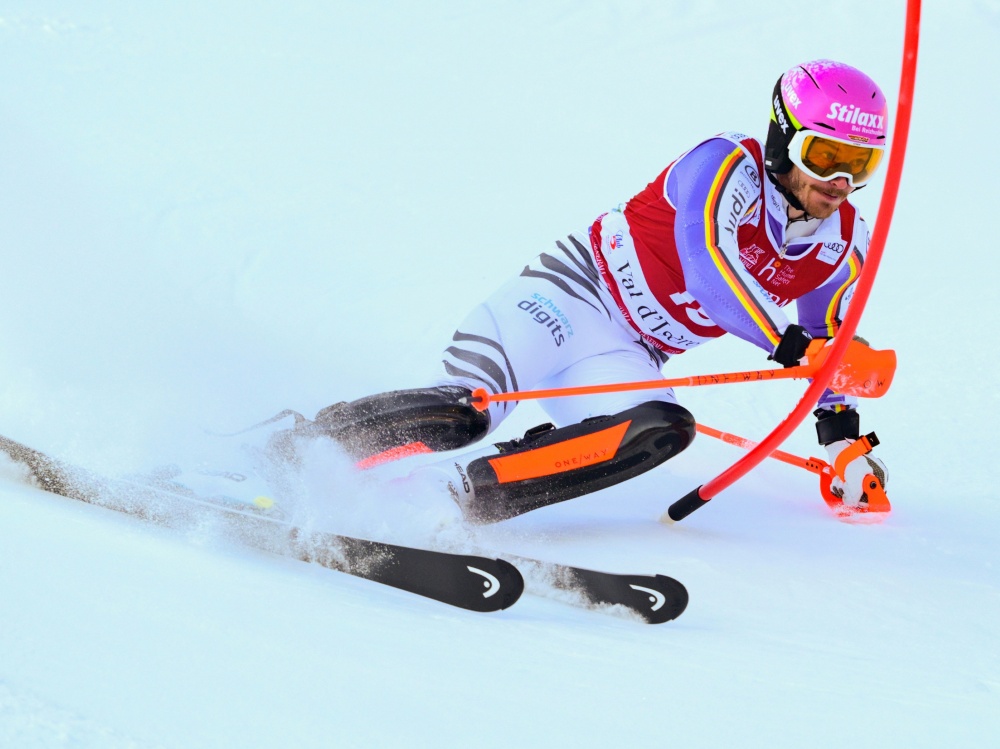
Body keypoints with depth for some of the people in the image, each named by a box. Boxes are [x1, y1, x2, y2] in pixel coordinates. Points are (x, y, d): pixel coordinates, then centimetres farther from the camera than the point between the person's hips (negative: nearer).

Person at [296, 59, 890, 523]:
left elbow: (828, 341, 22)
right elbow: (707, 273, -27)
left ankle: (462, 497, -33)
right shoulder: (728, 166, -15)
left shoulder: (845, 246, 5)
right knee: (465, 411, -29)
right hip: (575, 292, -5)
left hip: (626, 360, 6)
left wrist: (843, 437, 16)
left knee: (663, 431, -30)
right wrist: (791, 346, -30)